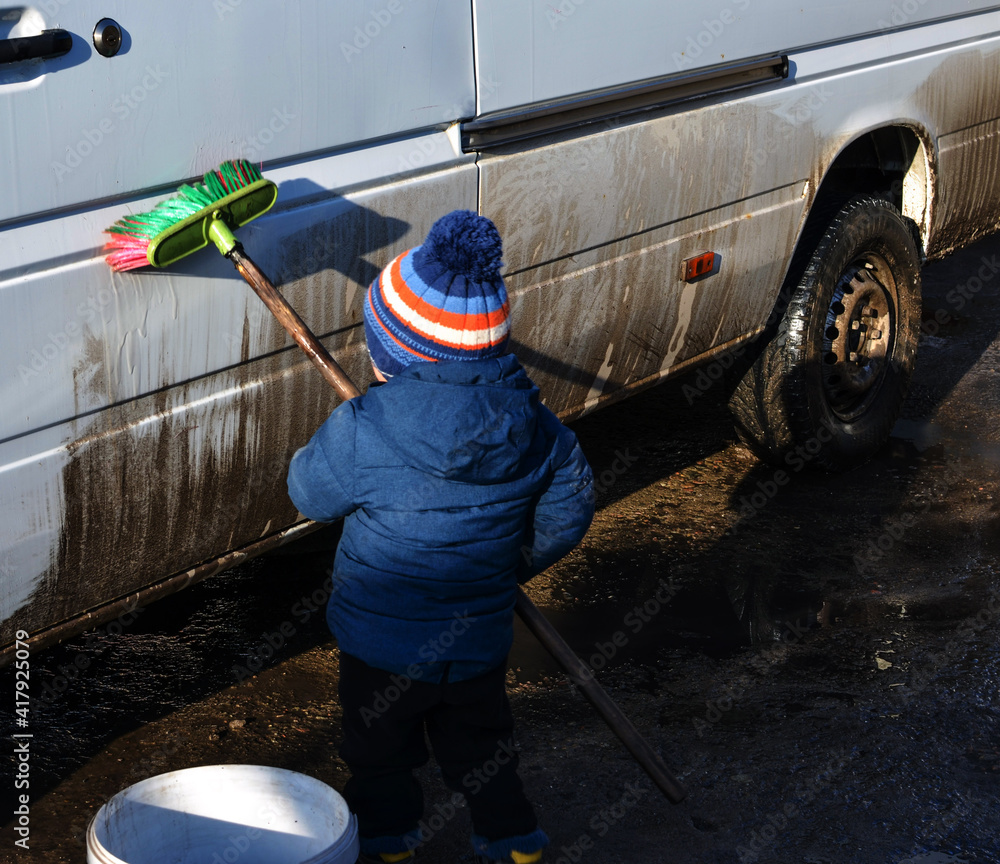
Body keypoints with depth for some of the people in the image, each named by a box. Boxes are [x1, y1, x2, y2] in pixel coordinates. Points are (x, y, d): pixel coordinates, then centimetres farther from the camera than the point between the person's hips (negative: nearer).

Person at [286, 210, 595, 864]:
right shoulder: (530, 424, -13)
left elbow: (311, 494, -9)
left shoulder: (362, 432, -27)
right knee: (480, 743, 26)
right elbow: (568, 511, 0)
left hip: (383, 644, -3)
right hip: (481, 639, 3)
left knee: (381, 749, 22)